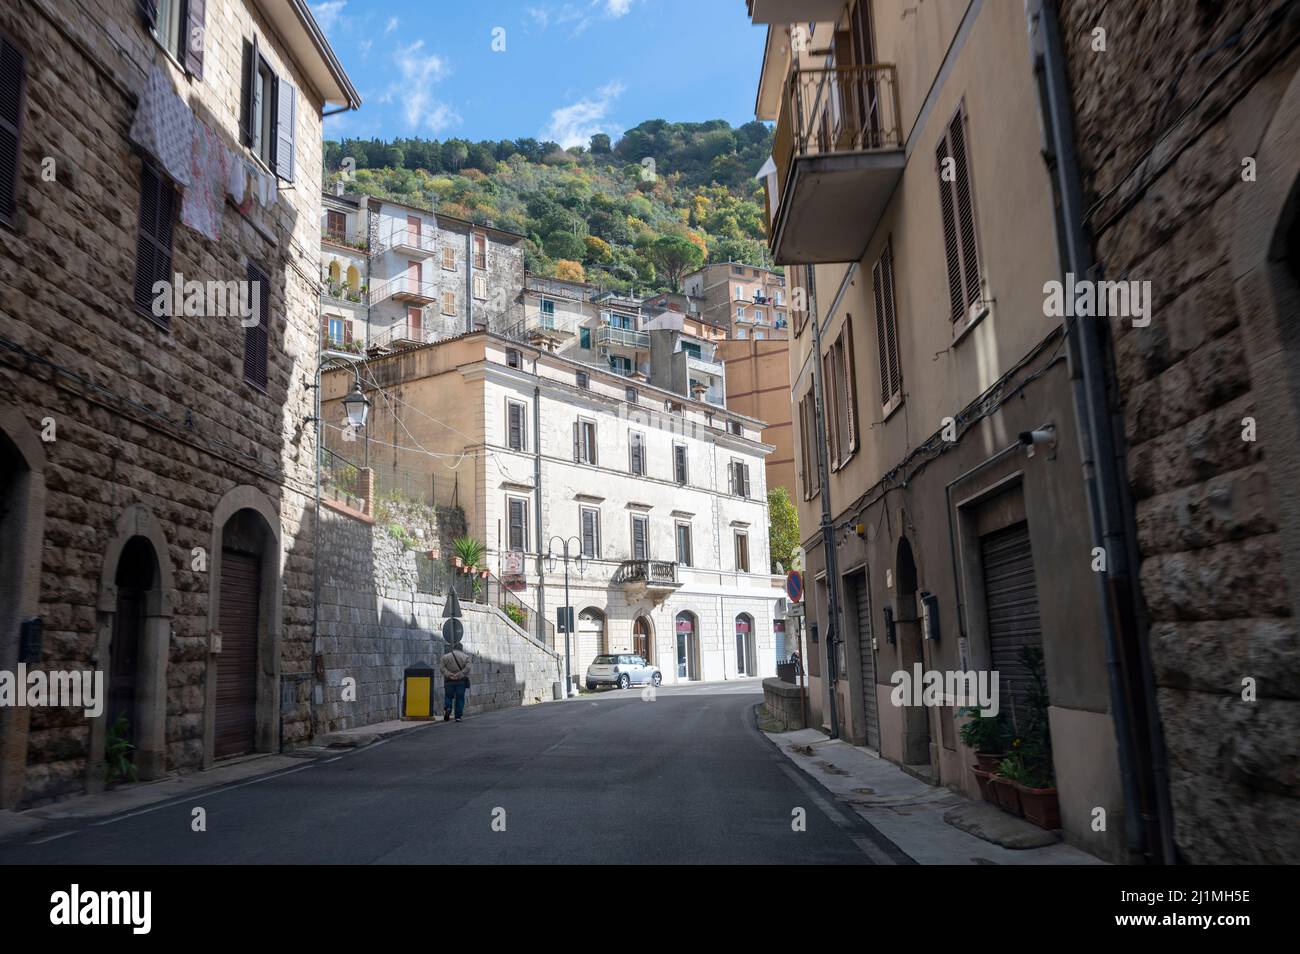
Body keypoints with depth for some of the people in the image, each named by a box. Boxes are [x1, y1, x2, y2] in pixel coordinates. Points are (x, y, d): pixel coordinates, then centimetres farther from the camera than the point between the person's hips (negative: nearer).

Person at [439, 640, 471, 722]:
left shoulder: (446, 656, 8)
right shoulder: (465, 656, 4)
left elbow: (441, 666, -7)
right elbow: (467, 667, -11)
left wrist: (448, 674, -13)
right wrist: (459, 674, -14)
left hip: (449, 681, 1)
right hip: (461, 681, -1)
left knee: (448, 696, 15)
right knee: (460, 698, 5)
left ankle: (447, 708, -12)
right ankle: (458, 717, 1)